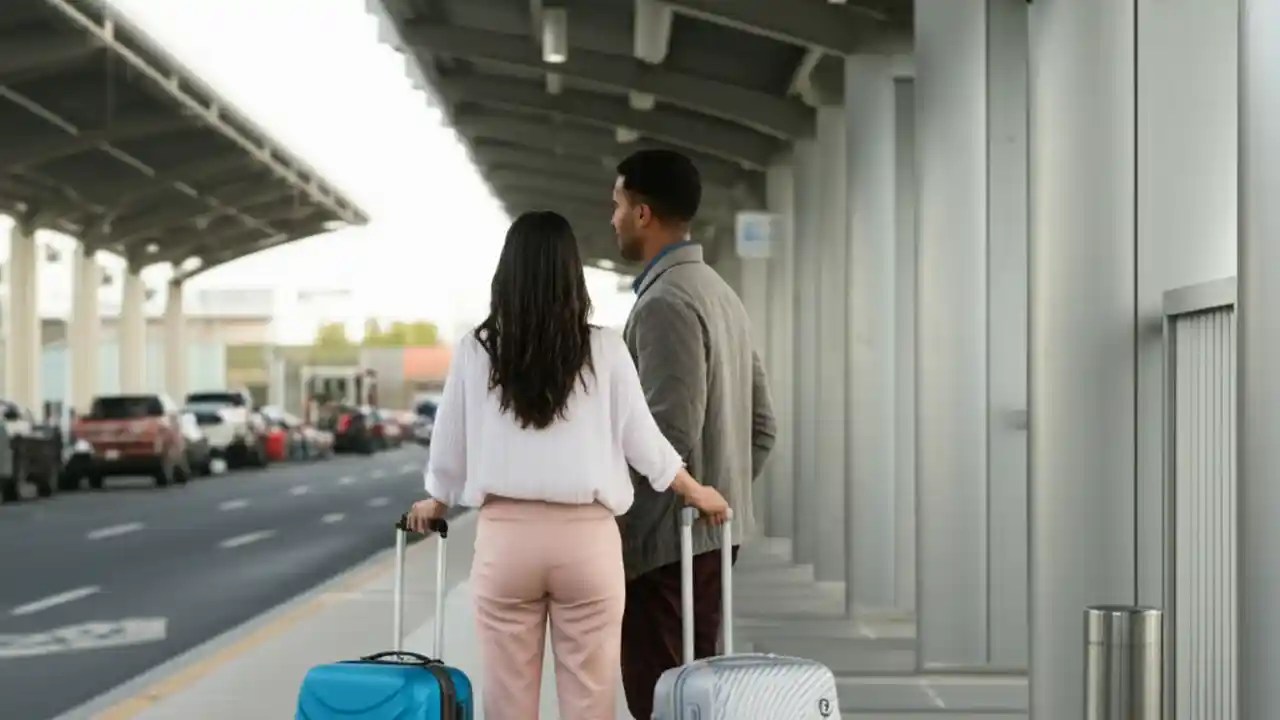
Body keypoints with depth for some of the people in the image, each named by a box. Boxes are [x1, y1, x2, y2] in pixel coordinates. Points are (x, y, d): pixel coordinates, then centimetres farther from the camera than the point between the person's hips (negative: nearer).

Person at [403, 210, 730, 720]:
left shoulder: (475, 351, 0)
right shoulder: (604, 350, -2)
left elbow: (449, 447, 9)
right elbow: (644, 443, 4)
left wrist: (435, 504, 29)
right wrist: (697, 493, 21)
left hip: (505, 534, 1)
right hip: (586, 535, 0)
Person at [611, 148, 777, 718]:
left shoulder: (664, 301, -15)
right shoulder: (720, 292, 14)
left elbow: (669, 435, -22)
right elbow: (761, 424, 16)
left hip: (664, 539, -10)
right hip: (715, 532, 10)